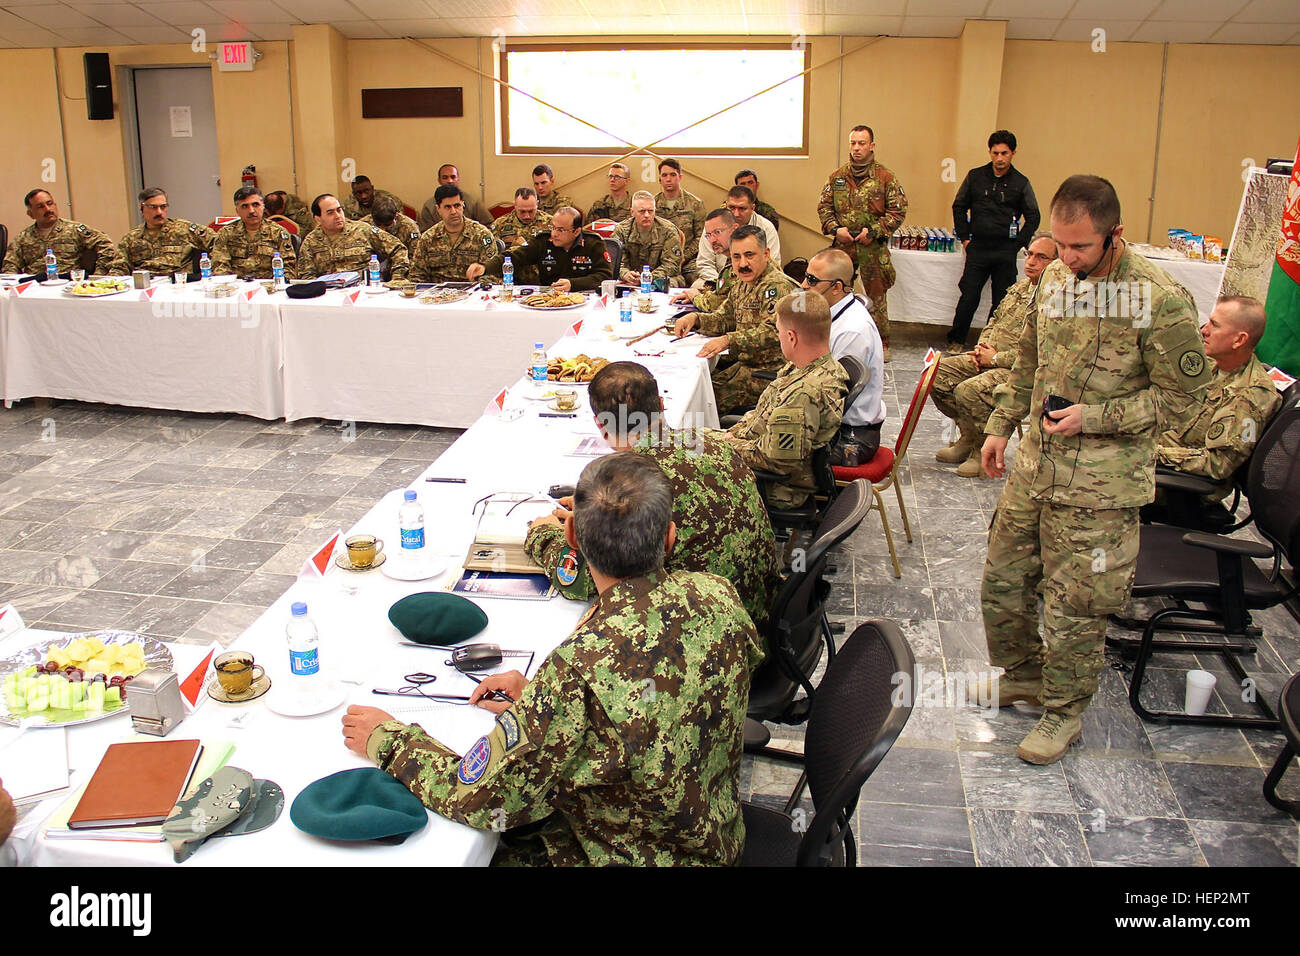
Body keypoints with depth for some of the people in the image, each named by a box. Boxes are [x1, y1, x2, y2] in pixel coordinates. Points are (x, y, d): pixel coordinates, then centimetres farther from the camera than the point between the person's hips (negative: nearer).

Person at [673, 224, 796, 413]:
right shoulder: (741, 285, 14)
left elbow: (773, 331, -30)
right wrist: (695, 318, 1)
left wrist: (728, 340, -37)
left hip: (765, 372, -9)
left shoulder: (777, 286, -17)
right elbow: (723, 318, 22)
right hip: (743, 364, 9)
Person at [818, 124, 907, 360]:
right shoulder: (837, 177, 7)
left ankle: (881, 343, 14)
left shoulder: (885, 178, -3)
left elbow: (898, 211, -4)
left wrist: (873, 231, -12)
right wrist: (835, 228, -5)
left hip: (873, 247, -3)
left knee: (877, 296, 4)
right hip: (843, 245, 3)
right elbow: (824, 206, 11)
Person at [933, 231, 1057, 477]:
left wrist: (995, 359, -16)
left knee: (969, 390, -31)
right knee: (938, 373, -1)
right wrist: (981, 348, 5)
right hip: (990, 358, 10)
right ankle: (968, 437, 10)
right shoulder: (1021, 286, 14)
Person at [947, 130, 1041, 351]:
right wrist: (964, 238, 6)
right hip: (978, 247, 0)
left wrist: (1018, 244, -1)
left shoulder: (1020, 183, 2)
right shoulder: (976, 176, 5)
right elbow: (959, 207, 13)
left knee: (1002, 300, 3)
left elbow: (1033, 217, 7)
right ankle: (956, 340, 13)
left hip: (1006, 251, 0)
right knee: (969, 296, 0)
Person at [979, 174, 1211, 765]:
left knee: (1075, 605, 4)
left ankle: (1065, 712, 26)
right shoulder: (1055, 279, 5)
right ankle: (1021, 673, 41)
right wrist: (1001, 425, 15)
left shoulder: (1161, 301, -16)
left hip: (1100, 484, -6)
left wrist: (1093, 417, -19)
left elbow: (1182, 395, -12)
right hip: (1034, 466, 7)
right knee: (1002, 580, 17)